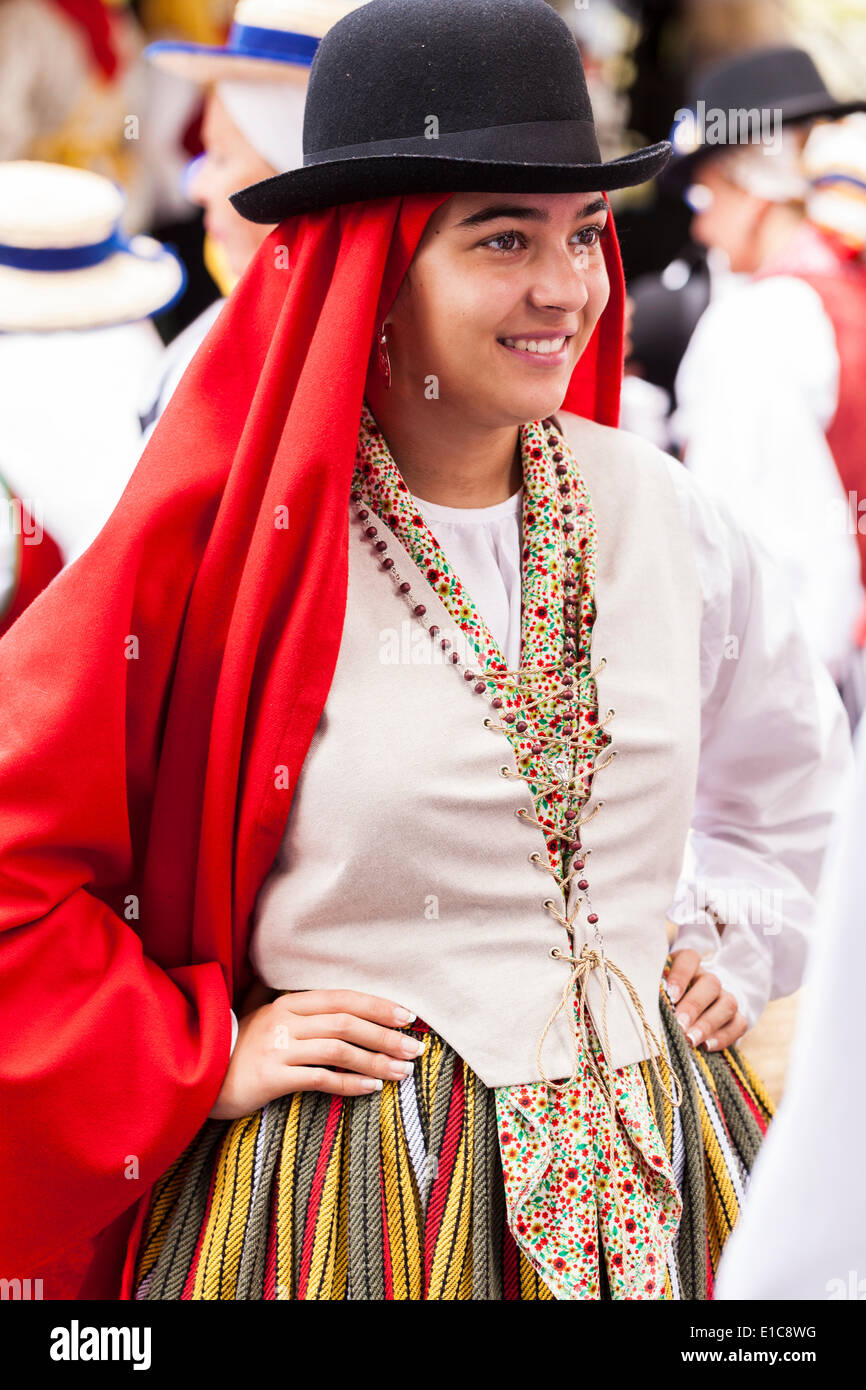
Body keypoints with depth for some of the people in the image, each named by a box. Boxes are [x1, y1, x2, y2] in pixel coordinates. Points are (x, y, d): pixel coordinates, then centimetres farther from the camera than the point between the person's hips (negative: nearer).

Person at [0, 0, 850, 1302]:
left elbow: (796, 761, 20)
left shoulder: (652, 506, 0)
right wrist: (206, 1060, -10)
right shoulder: (234, 547, -13)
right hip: (343, 1192, -4)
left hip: (656, 1168, 4)